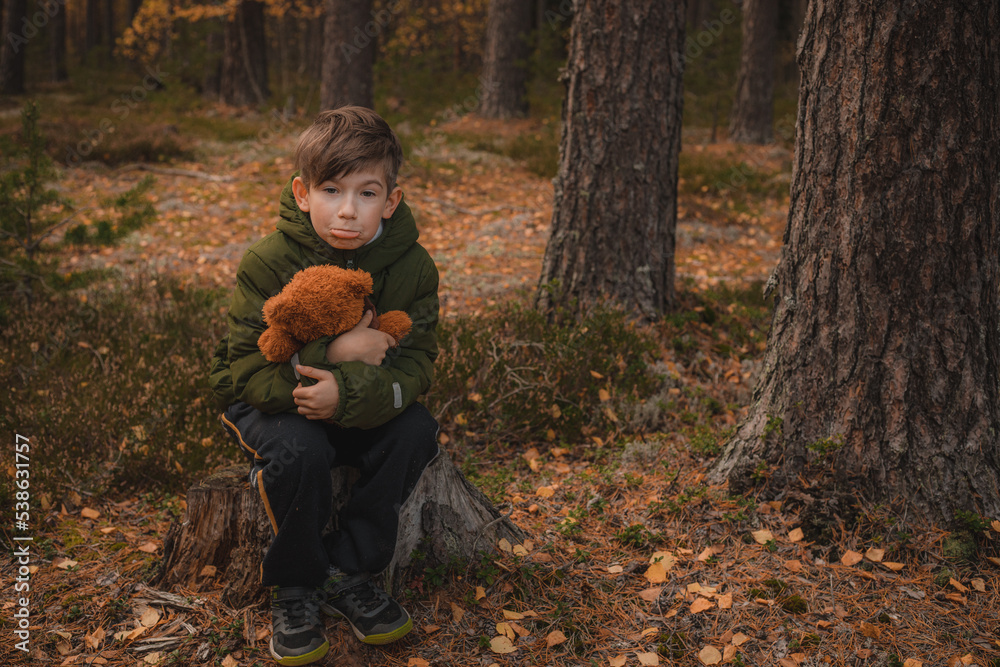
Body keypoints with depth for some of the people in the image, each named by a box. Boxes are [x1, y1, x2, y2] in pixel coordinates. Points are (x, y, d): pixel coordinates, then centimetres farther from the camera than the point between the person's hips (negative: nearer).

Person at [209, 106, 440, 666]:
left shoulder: (411, 265, -13)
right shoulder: (269, 263, -20)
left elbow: (415, 364, -17)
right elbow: (245, 370, -21)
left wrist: (348, 391, -36)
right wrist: (330, 352, -33)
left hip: (362, 406, 3)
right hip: (270, 402, -3)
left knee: (417, 429, -24)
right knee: (299, 450, -33)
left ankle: (347, 574, -8)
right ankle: (294, 589, -6)